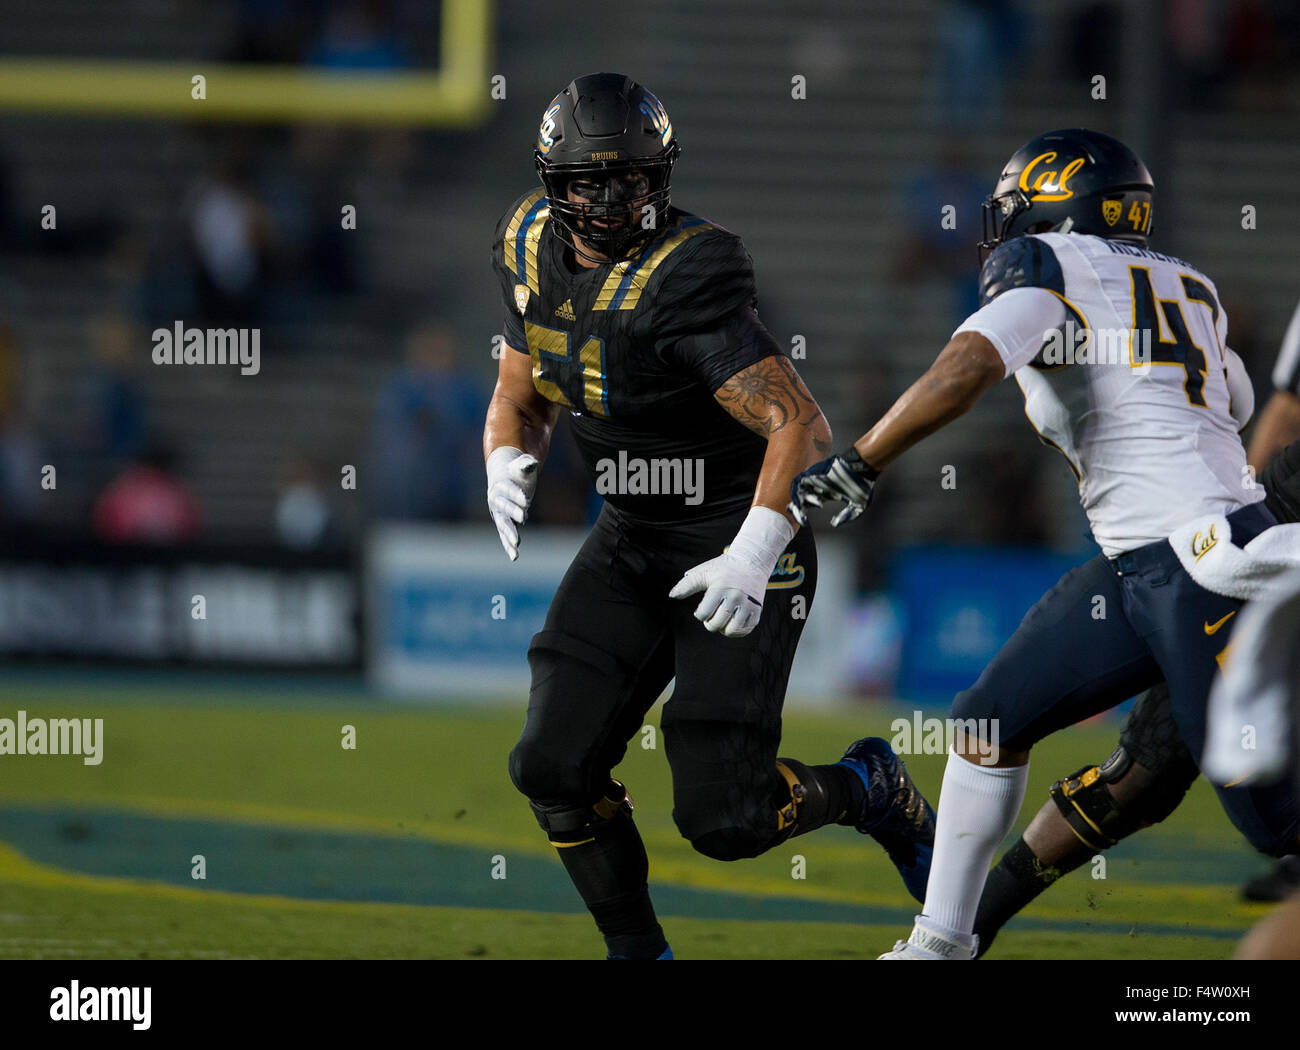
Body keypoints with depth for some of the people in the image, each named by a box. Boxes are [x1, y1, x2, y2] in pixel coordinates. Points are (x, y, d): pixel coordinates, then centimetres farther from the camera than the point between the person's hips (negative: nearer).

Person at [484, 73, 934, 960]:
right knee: (554, 767, -6)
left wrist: (752, 556, -37)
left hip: (733, 545, -7)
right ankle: (636, 950, 14)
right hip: (631, 544, 7)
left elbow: (802, 427, -29)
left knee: (721, 819, -10)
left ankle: (869, 791, 21)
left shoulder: (681, 282, -25)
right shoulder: (534, 253, 0)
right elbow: (520, 396, 15)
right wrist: (509, 460, -7)